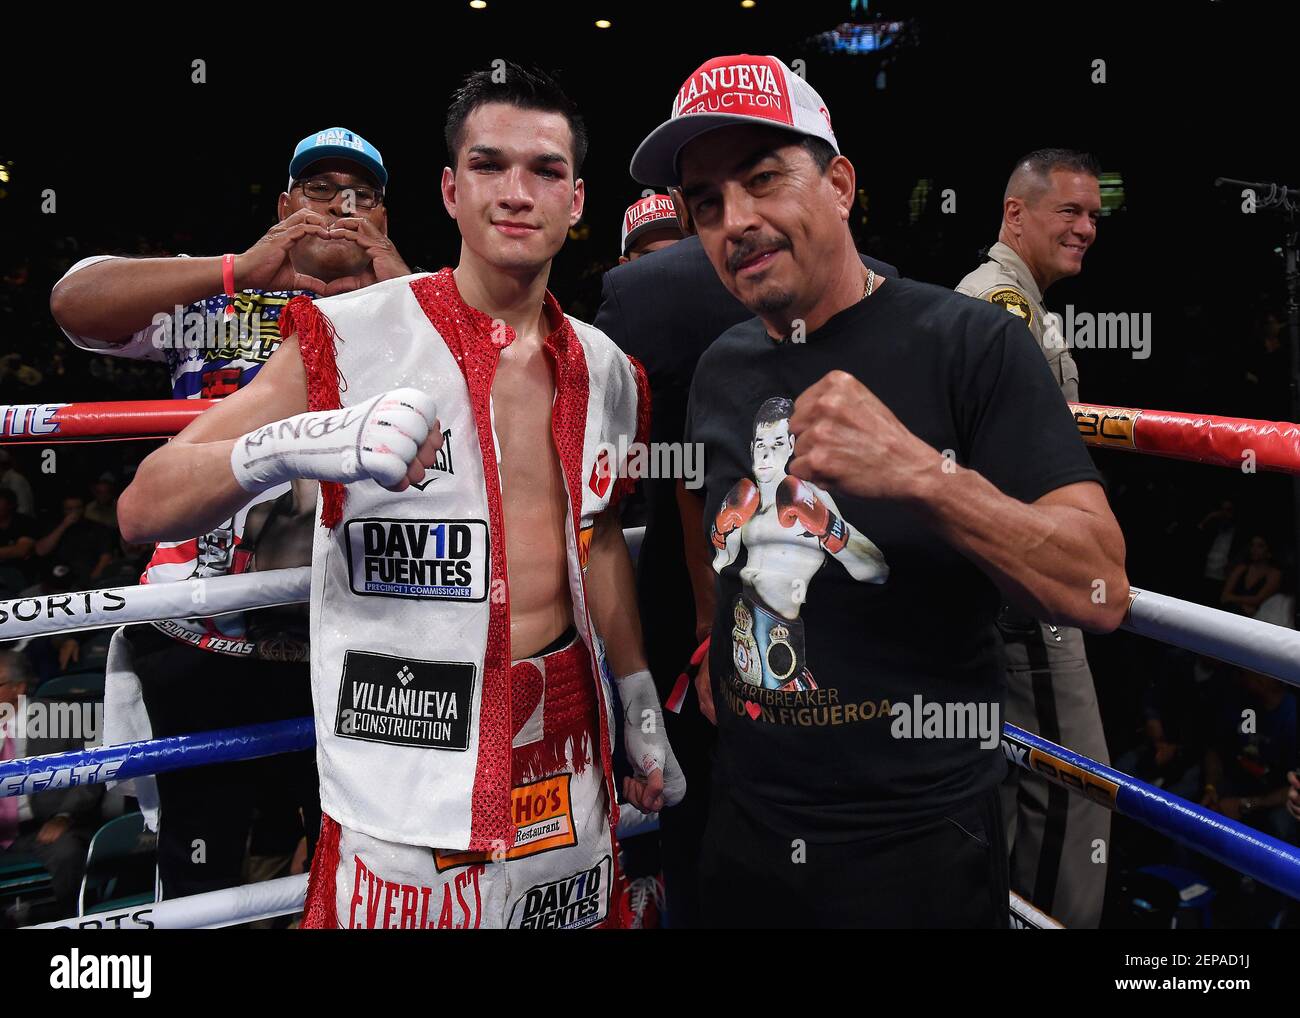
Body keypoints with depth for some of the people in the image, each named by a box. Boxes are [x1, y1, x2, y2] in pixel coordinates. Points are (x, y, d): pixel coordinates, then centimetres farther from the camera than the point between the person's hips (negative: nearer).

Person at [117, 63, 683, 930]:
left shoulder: (605, 371, 5)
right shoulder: (350, 338, -10)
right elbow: (143, 510, -12)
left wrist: (643, 710, 19)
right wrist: (289, 447, -32)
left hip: (568, 751, 5)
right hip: (409, 778, -4)